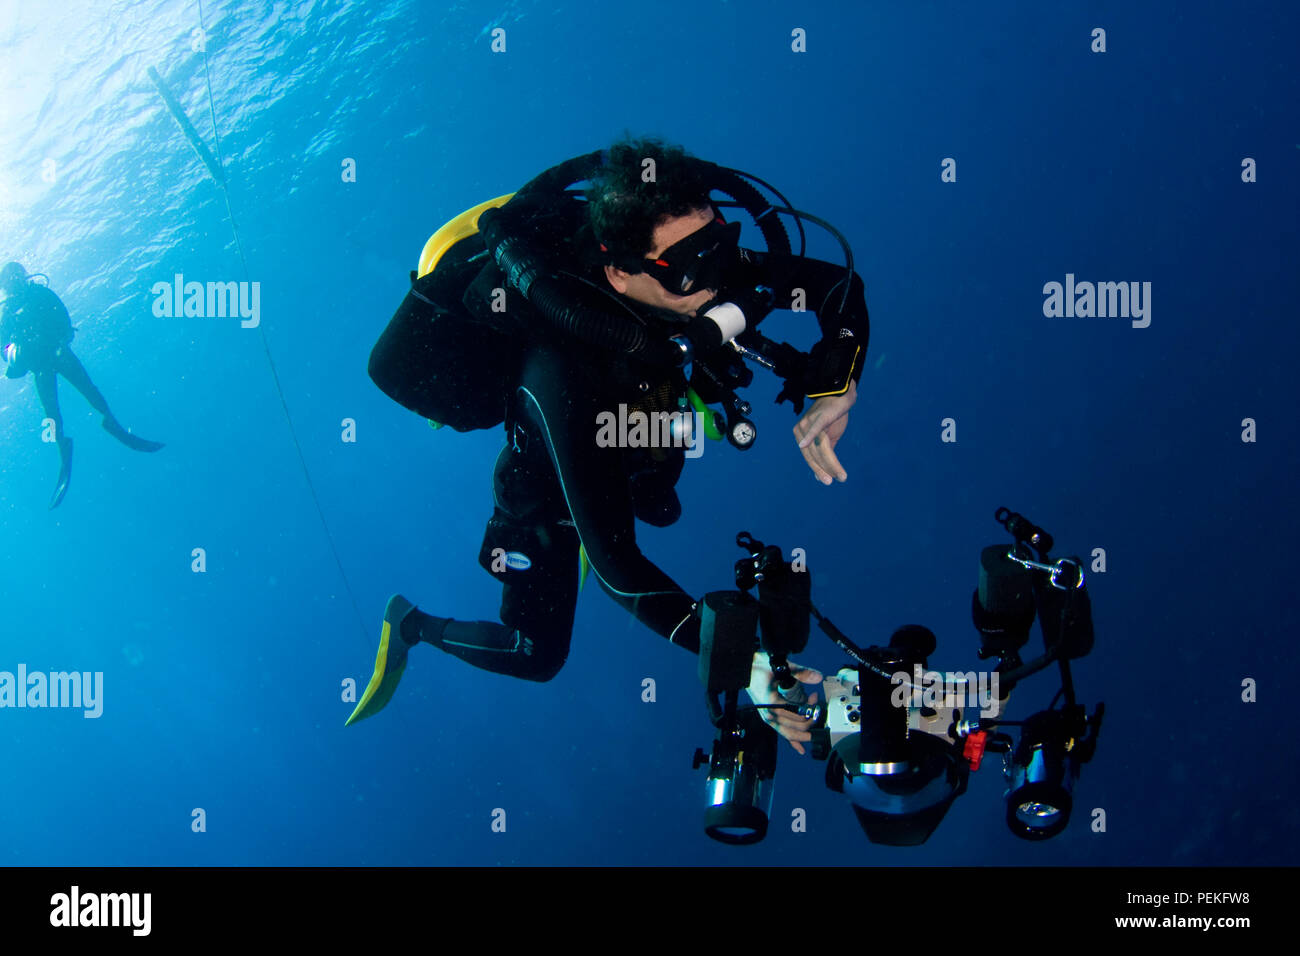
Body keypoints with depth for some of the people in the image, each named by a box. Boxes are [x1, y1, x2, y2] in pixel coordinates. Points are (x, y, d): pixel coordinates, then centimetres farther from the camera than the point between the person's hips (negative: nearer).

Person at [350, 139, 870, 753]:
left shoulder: (697, 267, -33)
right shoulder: (569, 378, -49)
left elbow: (838, 285, -21)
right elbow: (614, 565, -46)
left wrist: (832, 391, -40)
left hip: (631, 462, 6)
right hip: (544, 499, -6)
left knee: (661, 510, 36)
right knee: (538, 656, 13)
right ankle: (411, 626, 35)